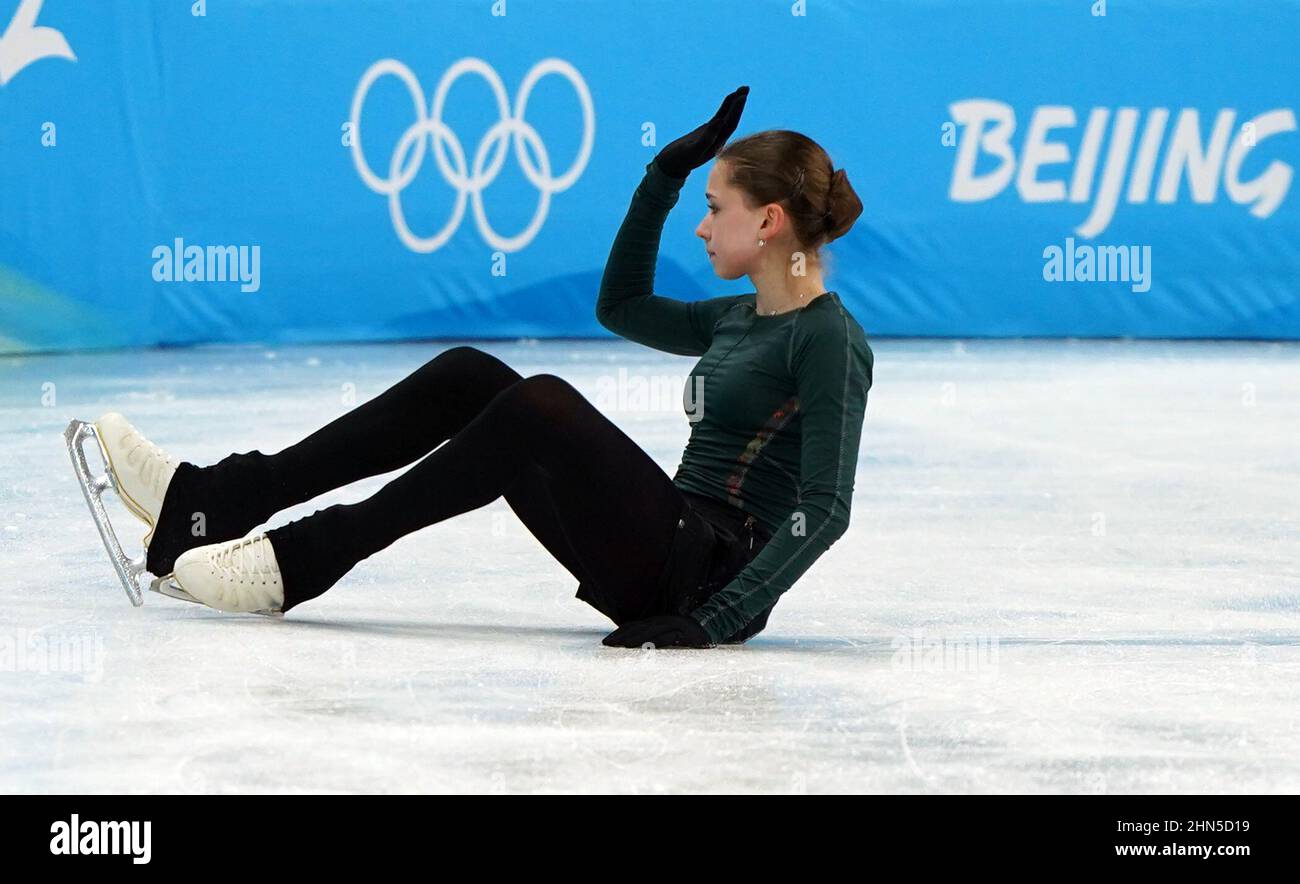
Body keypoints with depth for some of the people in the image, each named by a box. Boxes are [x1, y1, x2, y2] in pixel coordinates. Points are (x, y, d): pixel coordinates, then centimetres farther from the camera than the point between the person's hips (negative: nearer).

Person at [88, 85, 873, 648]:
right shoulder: (738, 320, 17)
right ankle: (207, 505, -8)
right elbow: (621, 306, 32)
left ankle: (300, 561, -23)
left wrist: (721, 619, -27)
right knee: (467, 377, -1)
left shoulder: (827, 338, -10)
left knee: (541, 406, -27)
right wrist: (665, 177, 23)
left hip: (716, 571, -9)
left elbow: (825, 510, -19)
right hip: (669, 550, 9)